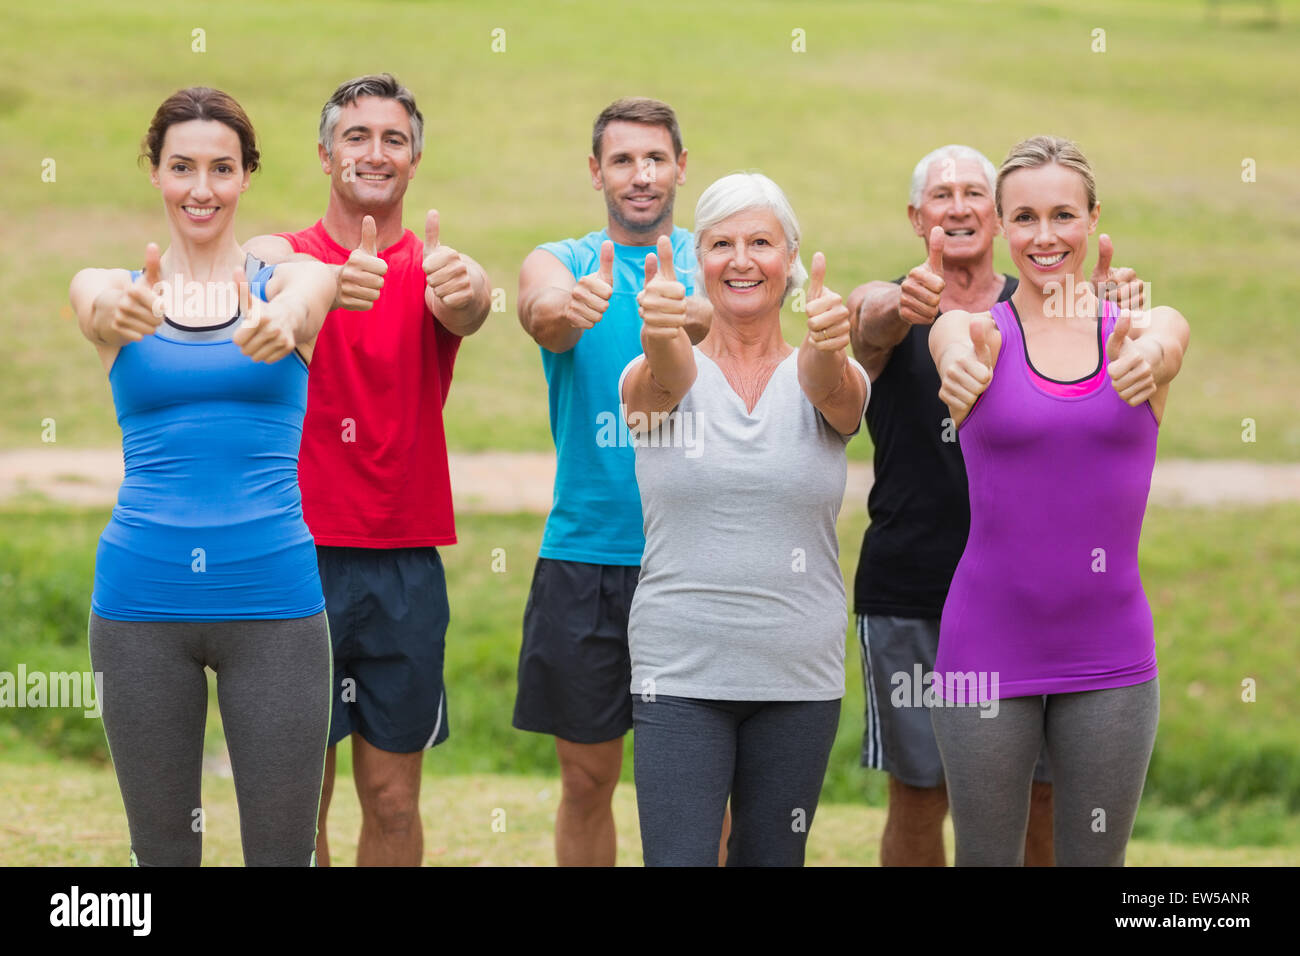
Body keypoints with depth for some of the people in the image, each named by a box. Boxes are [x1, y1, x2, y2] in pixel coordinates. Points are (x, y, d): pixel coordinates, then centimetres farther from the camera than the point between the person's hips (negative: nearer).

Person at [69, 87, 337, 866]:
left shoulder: (293, 279, 5)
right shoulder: (111, 288, 6)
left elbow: (301, 301, -20)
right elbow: (97, 303, -18)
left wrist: (280, 326, -46)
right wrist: (122, 314, -45)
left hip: (271, 594, -1)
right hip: (143, 600, 1)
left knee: (283, 848, -1)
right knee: (162, 847, 8)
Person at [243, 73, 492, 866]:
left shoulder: (430, 266, 5)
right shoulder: (282, 253, 3)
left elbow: (465, 312, -20)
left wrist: (464, 292, -45)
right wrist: (333, 283, -47)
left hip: (407, 566, 1)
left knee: (394, 802, 6)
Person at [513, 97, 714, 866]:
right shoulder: (561, 261, 5)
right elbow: (542, 311, -18)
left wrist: (687, 316, -42)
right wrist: (568, 307, -43)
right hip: (587, 553, 0)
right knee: (587, 776, 6)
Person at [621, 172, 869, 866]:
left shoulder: (831, 379, 3)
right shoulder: (659, 374, 1)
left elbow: (833, 391, -21)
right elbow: (664, 381, -23)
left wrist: (828, 346, -47)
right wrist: (661, 335, -49)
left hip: (799, 677, 1)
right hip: (678, 676, -1)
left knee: (770, 859, 8)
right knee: (678, 860, -10)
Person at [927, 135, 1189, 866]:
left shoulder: (1152, 327, 1)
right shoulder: (977, 330, -1)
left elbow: (1164, 342, -22)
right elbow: (957, 344, -25)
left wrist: (1144, 359, -48)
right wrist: (962, 364, -51)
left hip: (1110, 653, 1)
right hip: (988, 648, -1)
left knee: (1096, 858, 7)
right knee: (986, 857, 6)